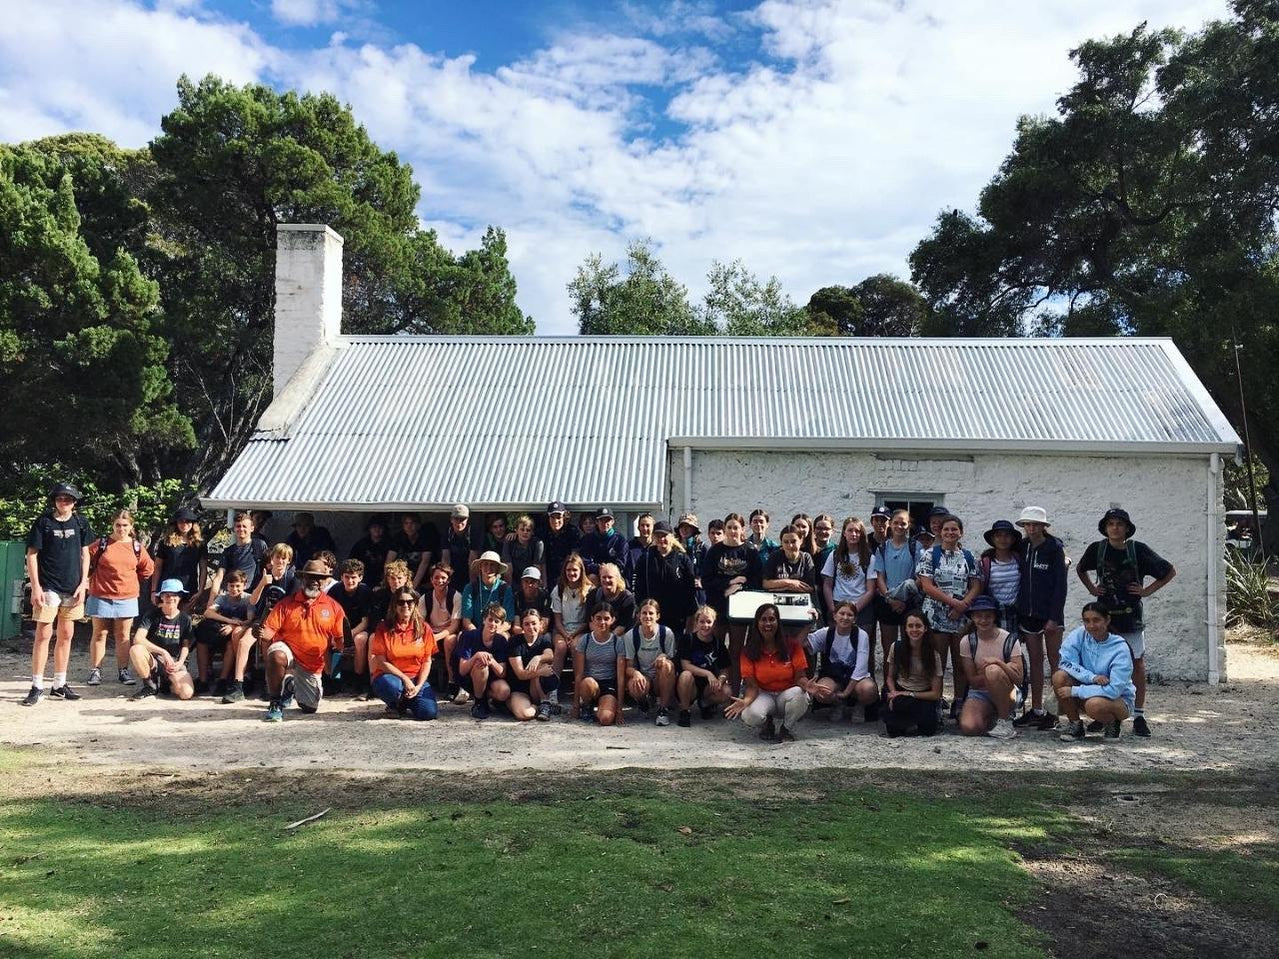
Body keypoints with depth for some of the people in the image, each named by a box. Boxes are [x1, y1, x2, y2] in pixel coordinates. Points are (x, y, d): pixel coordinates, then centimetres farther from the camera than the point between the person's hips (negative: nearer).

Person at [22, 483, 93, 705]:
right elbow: (32, 555, -3)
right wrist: (35, 586, -9)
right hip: (48, 587, -4)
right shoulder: (43, 522, -3)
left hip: (73, 588, 4)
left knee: (66, 635, 9)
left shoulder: (80, 523, 6)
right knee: (43, 634, -4)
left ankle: (59, 684, 17)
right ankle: (37, 687, 2)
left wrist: (83, 583, 2)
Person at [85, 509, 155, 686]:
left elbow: (148, 568, 16)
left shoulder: (137, 546, 5)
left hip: (127, 598, 2)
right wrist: (95, 580, 5)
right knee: (99, 634, 6)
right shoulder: (101, 543, -3)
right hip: (101, 597, -1)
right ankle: (95, 670, 12)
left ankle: (123, 671, 13)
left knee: (123, 635, 7)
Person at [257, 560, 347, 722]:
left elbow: (339, 639, 0)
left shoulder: (333, 607, -1)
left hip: (313, 666, 2)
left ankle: (296, 686, 42)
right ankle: (276, 704, -17)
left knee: (310, 708, 5)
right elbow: (270, 630, -8)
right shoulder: (286, 603, -3)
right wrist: (262, 633, -31)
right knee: (276, 655, -38)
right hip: (289, 652, -2)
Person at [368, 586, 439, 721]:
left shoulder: (423, 628, 3)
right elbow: (381, 662, -7)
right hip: (390, 676, -2)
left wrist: (418, 686, -12)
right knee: (392, 685, -40)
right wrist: (404, 678, -16)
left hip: (416, 679, 2)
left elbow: (427, 661, 2)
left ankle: (406, 702, 14)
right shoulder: (384, 628, -2)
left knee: (430, 712, -22)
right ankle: (393, 705, -1)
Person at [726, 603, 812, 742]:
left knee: (798, 693, -36)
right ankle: (767, 725, 7)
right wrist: (746, 700, -32)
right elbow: (752, 685, -9)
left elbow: (800, 677, -7)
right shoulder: (748, 651, -4)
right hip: (764, 695, 0)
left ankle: (787, 729, -4)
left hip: (787, 694, 0)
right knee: (750, 716, -34)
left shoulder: (792, 645, -4)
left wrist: (806, 685, -33)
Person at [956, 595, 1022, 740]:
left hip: (1006, 694, -2)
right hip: (979, 693, 2)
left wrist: (998, 663, -29)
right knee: (967, 727, -29)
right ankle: (991, 719, 7)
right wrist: (1005, 668, -18)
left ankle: (1005, 720, -17)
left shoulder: (1010, 640, -8)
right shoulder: (967, 642, -3)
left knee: (992, 670, -35)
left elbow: (1019, 679, -11)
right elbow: (972, 680, -6)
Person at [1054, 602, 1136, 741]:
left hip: (1119, 699, -4)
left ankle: (1112, 723, 0)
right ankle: (1075, 724, -5)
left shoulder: (1120, 649, -22)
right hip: (1088, 690, 4)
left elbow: (1114, 690, -27)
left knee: (1095, 704, -37)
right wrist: (1092, 677, -30)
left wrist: (1074, 691, -28)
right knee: (1059, 677, -23)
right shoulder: (1079, 634, -11)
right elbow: (1066, 662, -15)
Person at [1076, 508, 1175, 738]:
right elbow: (1081, 569, 22)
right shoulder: (1097, 549, 0)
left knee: (1137, 664, -1)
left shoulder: (1138, 550, -6)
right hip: (1105, 614, 1)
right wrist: (1091, 588, 9)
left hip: (1131, 615, -1)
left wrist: (1148, 590, -1)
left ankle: (1139, 716, 7)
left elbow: (1170, 571, 5)